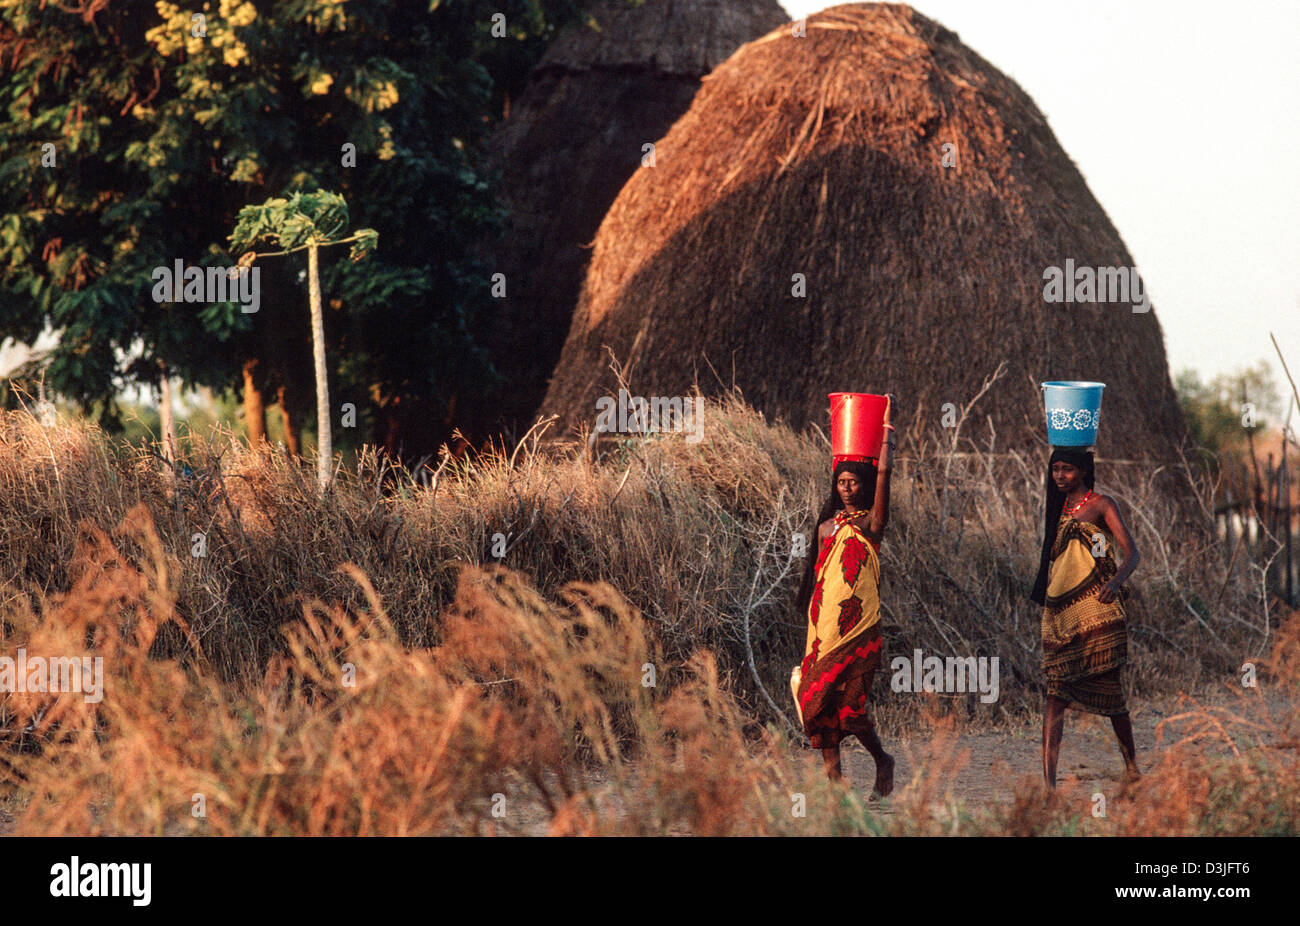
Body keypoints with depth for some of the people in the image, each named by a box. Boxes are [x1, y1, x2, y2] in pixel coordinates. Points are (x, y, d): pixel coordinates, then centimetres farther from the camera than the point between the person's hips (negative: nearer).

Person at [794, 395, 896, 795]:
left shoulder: (871, 523, 0)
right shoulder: (827, 526, 16)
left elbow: (884, 471, -10)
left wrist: (887, 425, -7)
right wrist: (814, 623, 14)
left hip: (858, 624, -6)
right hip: (825, 623, 6)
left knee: (848, 703, -10)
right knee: (818, 700, -2)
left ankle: (883, 761, 13)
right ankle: (833, 776, 4)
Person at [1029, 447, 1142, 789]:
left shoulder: (1101, 505, 1)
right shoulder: (1056, 511, 19)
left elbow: (1131, 552, -7)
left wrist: (1115, 582, -27)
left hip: (1095, 610, -5)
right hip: (1059, 613, 5)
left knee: (1108, 686, 0)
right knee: (1055, 691, -8)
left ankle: (1131, 766, 19)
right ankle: (1048, 780, -17)